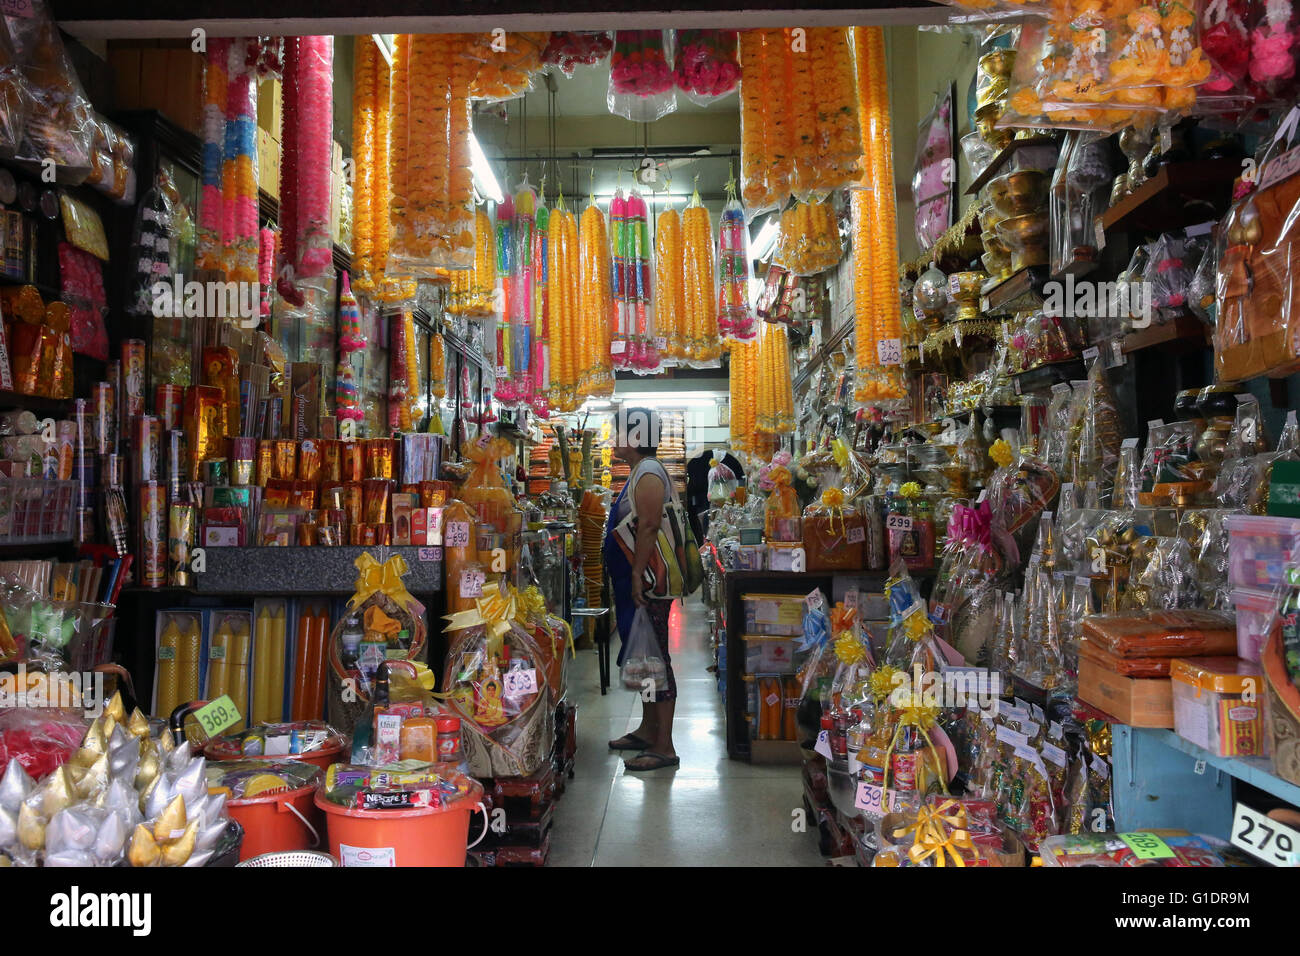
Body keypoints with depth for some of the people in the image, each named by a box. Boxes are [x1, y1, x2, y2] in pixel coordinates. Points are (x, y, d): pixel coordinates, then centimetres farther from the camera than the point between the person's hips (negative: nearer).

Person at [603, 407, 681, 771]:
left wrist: (638, 574, -26)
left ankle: (663, 747, -2)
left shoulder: (649, 474, -15)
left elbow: (650, 526, -24)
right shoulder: (640, 473, 19)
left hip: (647, 583, -11)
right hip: (636, 582, 11)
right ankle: (648, 731, 30)